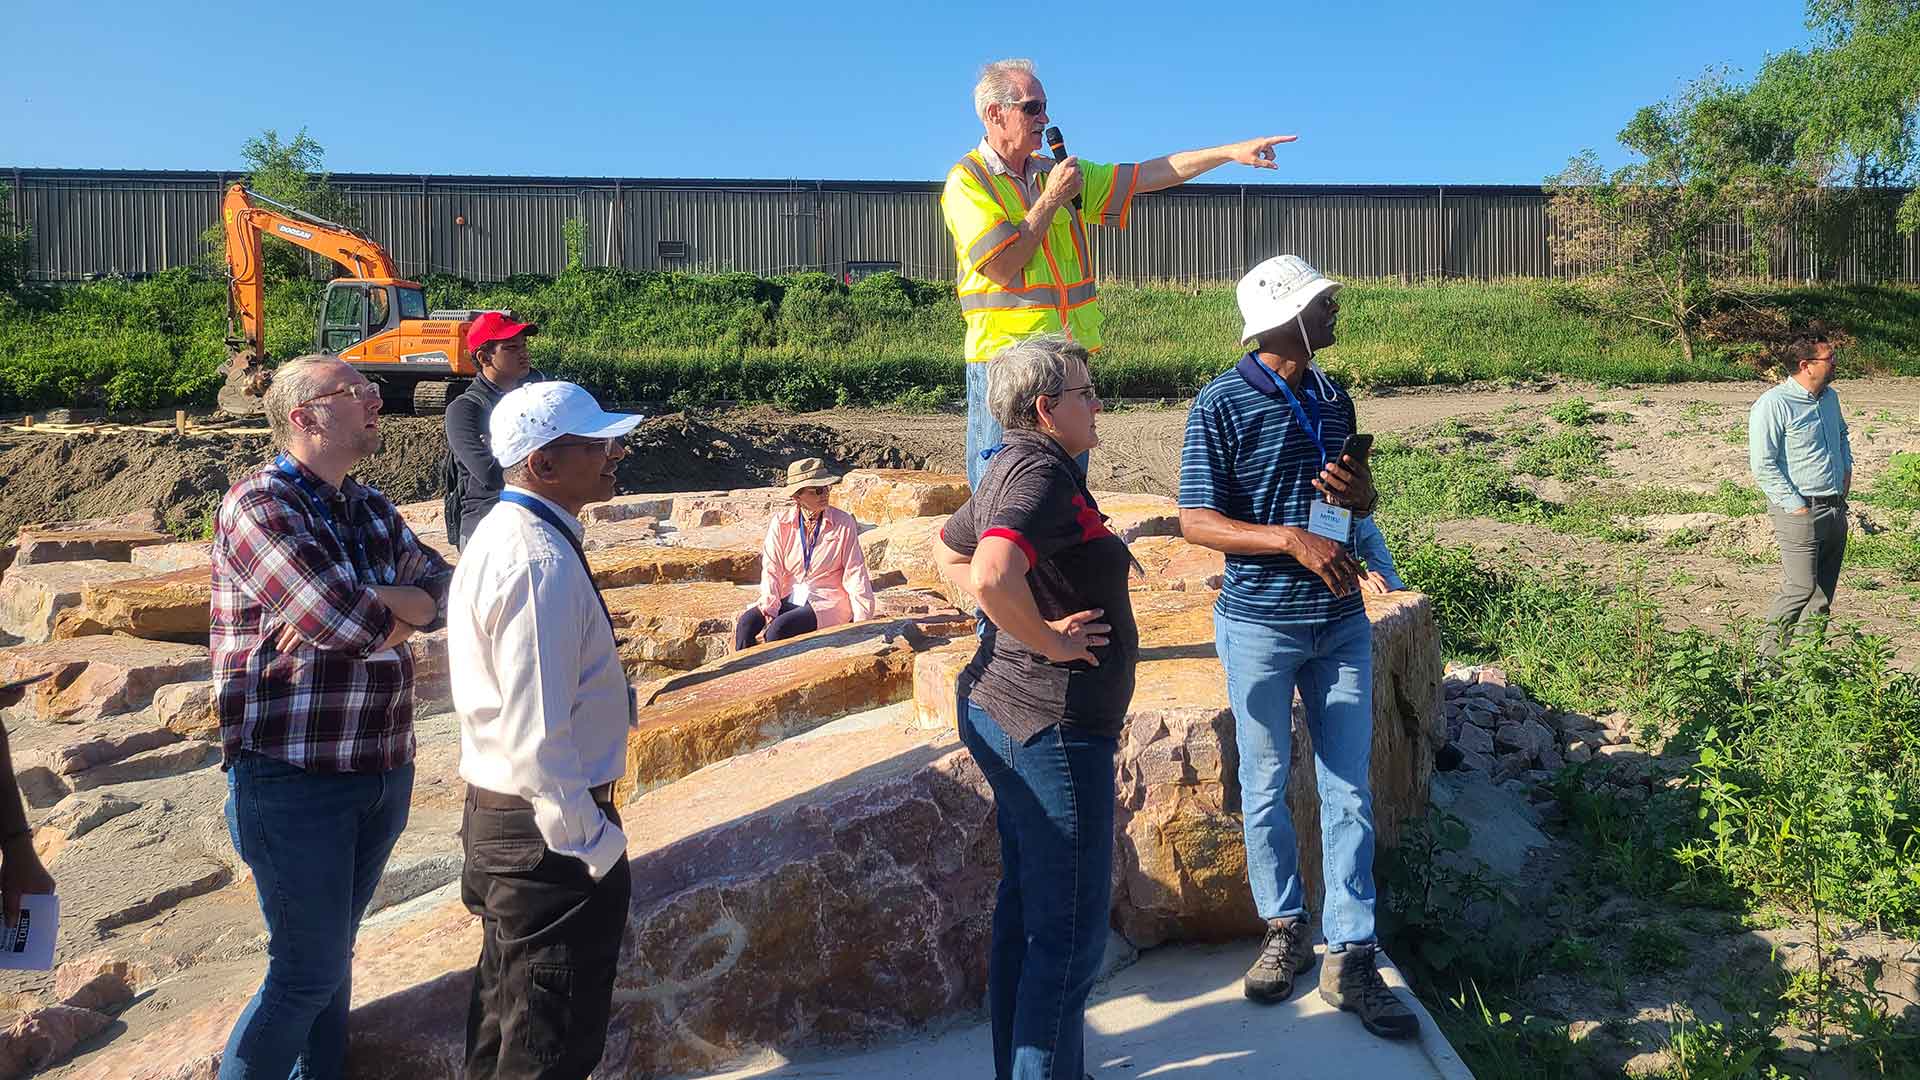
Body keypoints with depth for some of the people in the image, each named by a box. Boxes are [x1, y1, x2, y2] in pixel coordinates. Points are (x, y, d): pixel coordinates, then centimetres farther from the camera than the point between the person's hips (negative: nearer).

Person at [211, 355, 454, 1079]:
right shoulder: (260, 504, -15)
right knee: (309, 971, 3)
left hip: (382, 770, 7)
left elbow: (441, 589, 0)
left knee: (333, 950, 19)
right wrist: (400, 610, -6)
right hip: (294, 781, -7)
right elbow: (353, 625, -26)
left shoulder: (371, 509, 10)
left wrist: (366, 610, -18)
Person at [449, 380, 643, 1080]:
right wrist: (594, 847, -21)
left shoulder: (499, 535, 9)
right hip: (549, 835, -10)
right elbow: (538, 735, -28)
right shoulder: (542, 560, -25)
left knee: (503, 1017, 26)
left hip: (497, 815, 10)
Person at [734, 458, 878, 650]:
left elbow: (855, 574, -4)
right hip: (789, 599, 3)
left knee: (779, 628, -29)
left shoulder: (843, 523, -5)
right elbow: (771, 569, -3)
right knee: (746, 622, -23)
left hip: (827, 603, -3)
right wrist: (770, 609, -18)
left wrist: (863, 622, -9)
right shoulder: (781, 523, 2)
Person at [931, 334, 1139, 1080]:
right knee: (1071, 930, 2)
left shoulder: (1012, 469, 11)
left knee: (1025, 907, 21)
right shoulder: (1042, 470, -19)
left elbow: (948, 550, 25)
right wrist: (1049, 640, -19)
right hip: (1052, 724, -10)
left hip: (1005, 712, 10)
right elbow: (993, 577, -36)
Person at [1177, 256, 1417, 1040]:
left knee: (1349, 792, 6)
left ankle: (1350, 959, 15)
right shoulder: (1222, 407, -11)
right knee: (1264, 790, 10)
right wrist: (1292, 539, -26)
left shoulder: (1334, 399, 7)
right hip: (1260, 627, -5)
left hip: (1341, 622, 5)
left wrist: (1361, 494, -8)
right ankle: (1285, 929, 29)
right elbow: (1196, 523, -15)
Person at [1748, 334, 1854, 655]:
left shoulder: (1830, 396, 12)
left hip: (1836, 508, 8)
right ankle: (1769, 656, 1)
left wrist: (1847, 468, 17)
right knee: (1800, 588, -11)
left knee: (1824, 590, 12)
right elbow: (1762, 465, -18)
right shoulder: (1773, 404, -15)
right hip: (1800, 511, -8)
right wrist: (1796, 506, -18)